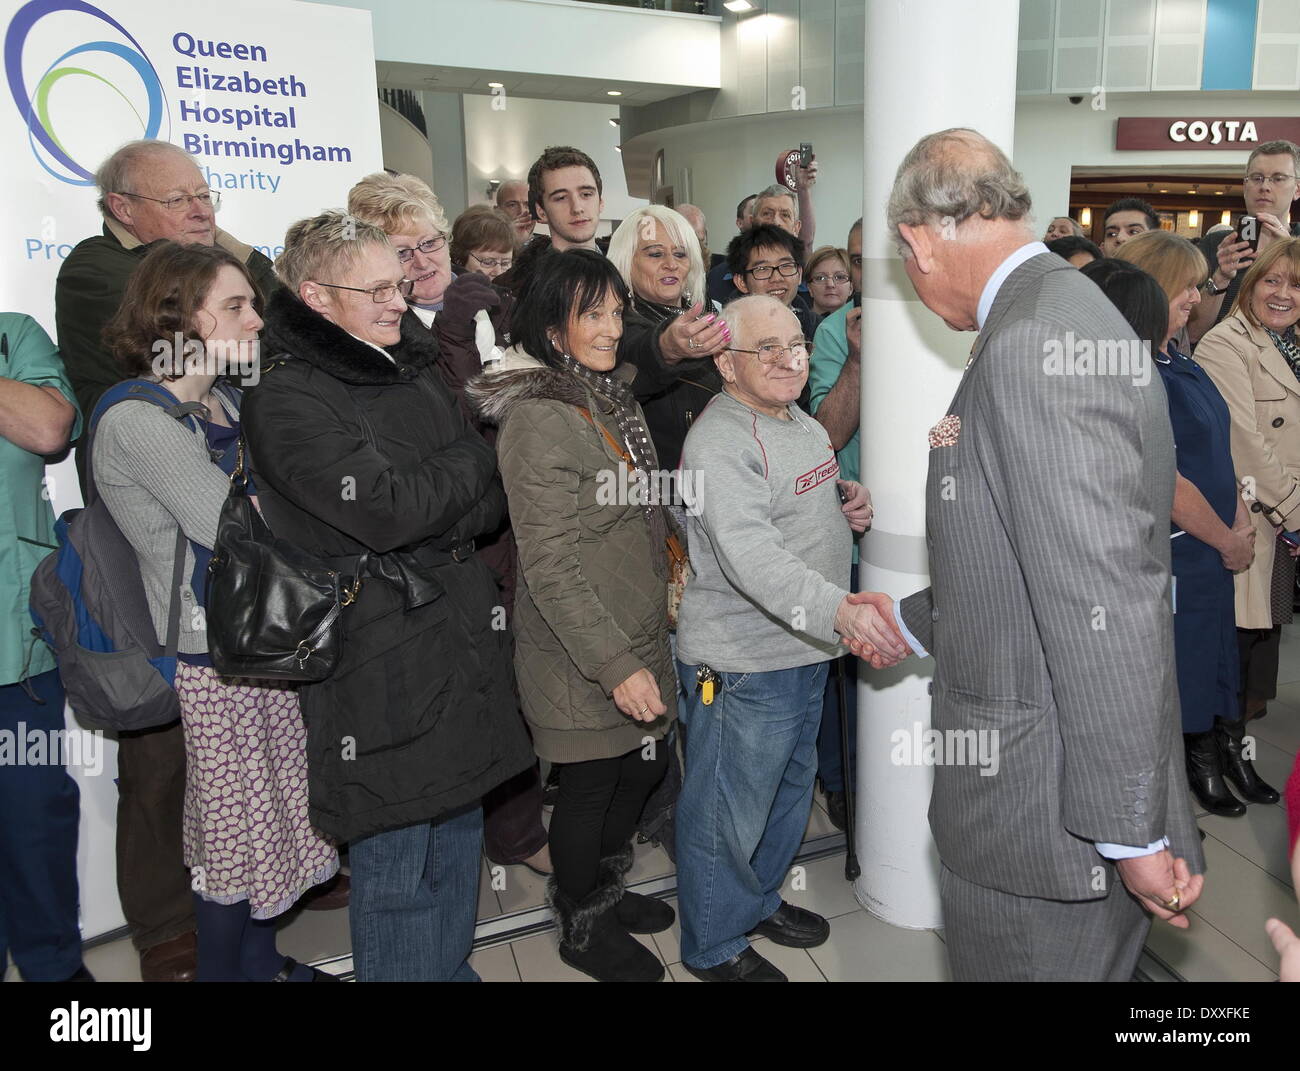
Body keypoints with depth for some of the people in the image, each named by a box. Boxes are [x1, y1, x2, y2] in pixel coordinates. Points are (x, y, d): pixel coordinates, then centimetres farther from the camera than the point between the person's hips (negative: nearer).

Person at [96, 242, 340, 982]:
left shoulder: (227, 401, 10)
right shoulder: (139, 420, -17)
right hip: (213, 659, -8)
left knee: (269, 813, 18)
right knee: (238, 831, 6)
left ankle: (261, 961, 36)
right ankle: (225, 969, 28)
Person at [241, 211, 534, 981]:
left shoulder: (414, 369, 11)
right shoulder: (288, 400, -12)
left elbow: (493, 501, 7)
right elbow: (387, 510, -23)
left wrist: (426, 526, -13)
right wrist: (471, 462, -7)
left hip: (464, 636, 8)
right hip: (382, 663, -7)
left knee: (460, 839, 20)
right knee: (397, 869, 6)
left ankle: (453, 967, 39)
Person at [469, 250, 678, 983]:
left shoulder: (612, 396, 9)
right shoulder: (537, 417, -20)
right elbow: (550, 565, -23)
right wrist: (614, 663, -25)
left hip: (641, 635, 9)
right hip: (581, 653, -8)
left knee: (646, 764, 20)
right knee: (591, 785, 8)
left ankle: (604, 890, 45)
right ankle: (582, 929, 34)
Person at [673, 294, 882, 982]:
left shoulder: (803, 425, 10)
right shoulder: (720, 443, -22)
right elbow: (749, 553, -35)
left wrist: (850, 499, 6)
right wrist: (836, 608, -48)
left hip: (806, 648, 10)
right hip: (742, 661, -10)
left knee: (790, 788, 25)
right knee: (729, 811, 6)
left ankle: (760, 900, 48)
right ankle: (713, 946, 27)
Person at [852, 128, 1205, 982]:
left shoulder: (1032, 343, -24)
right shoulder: (1062, 313, 9)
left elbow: (1104, 608, -27)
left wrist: (1132, 833, -21)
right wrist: (914, 617, 26)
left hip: (1048, 816, -9)